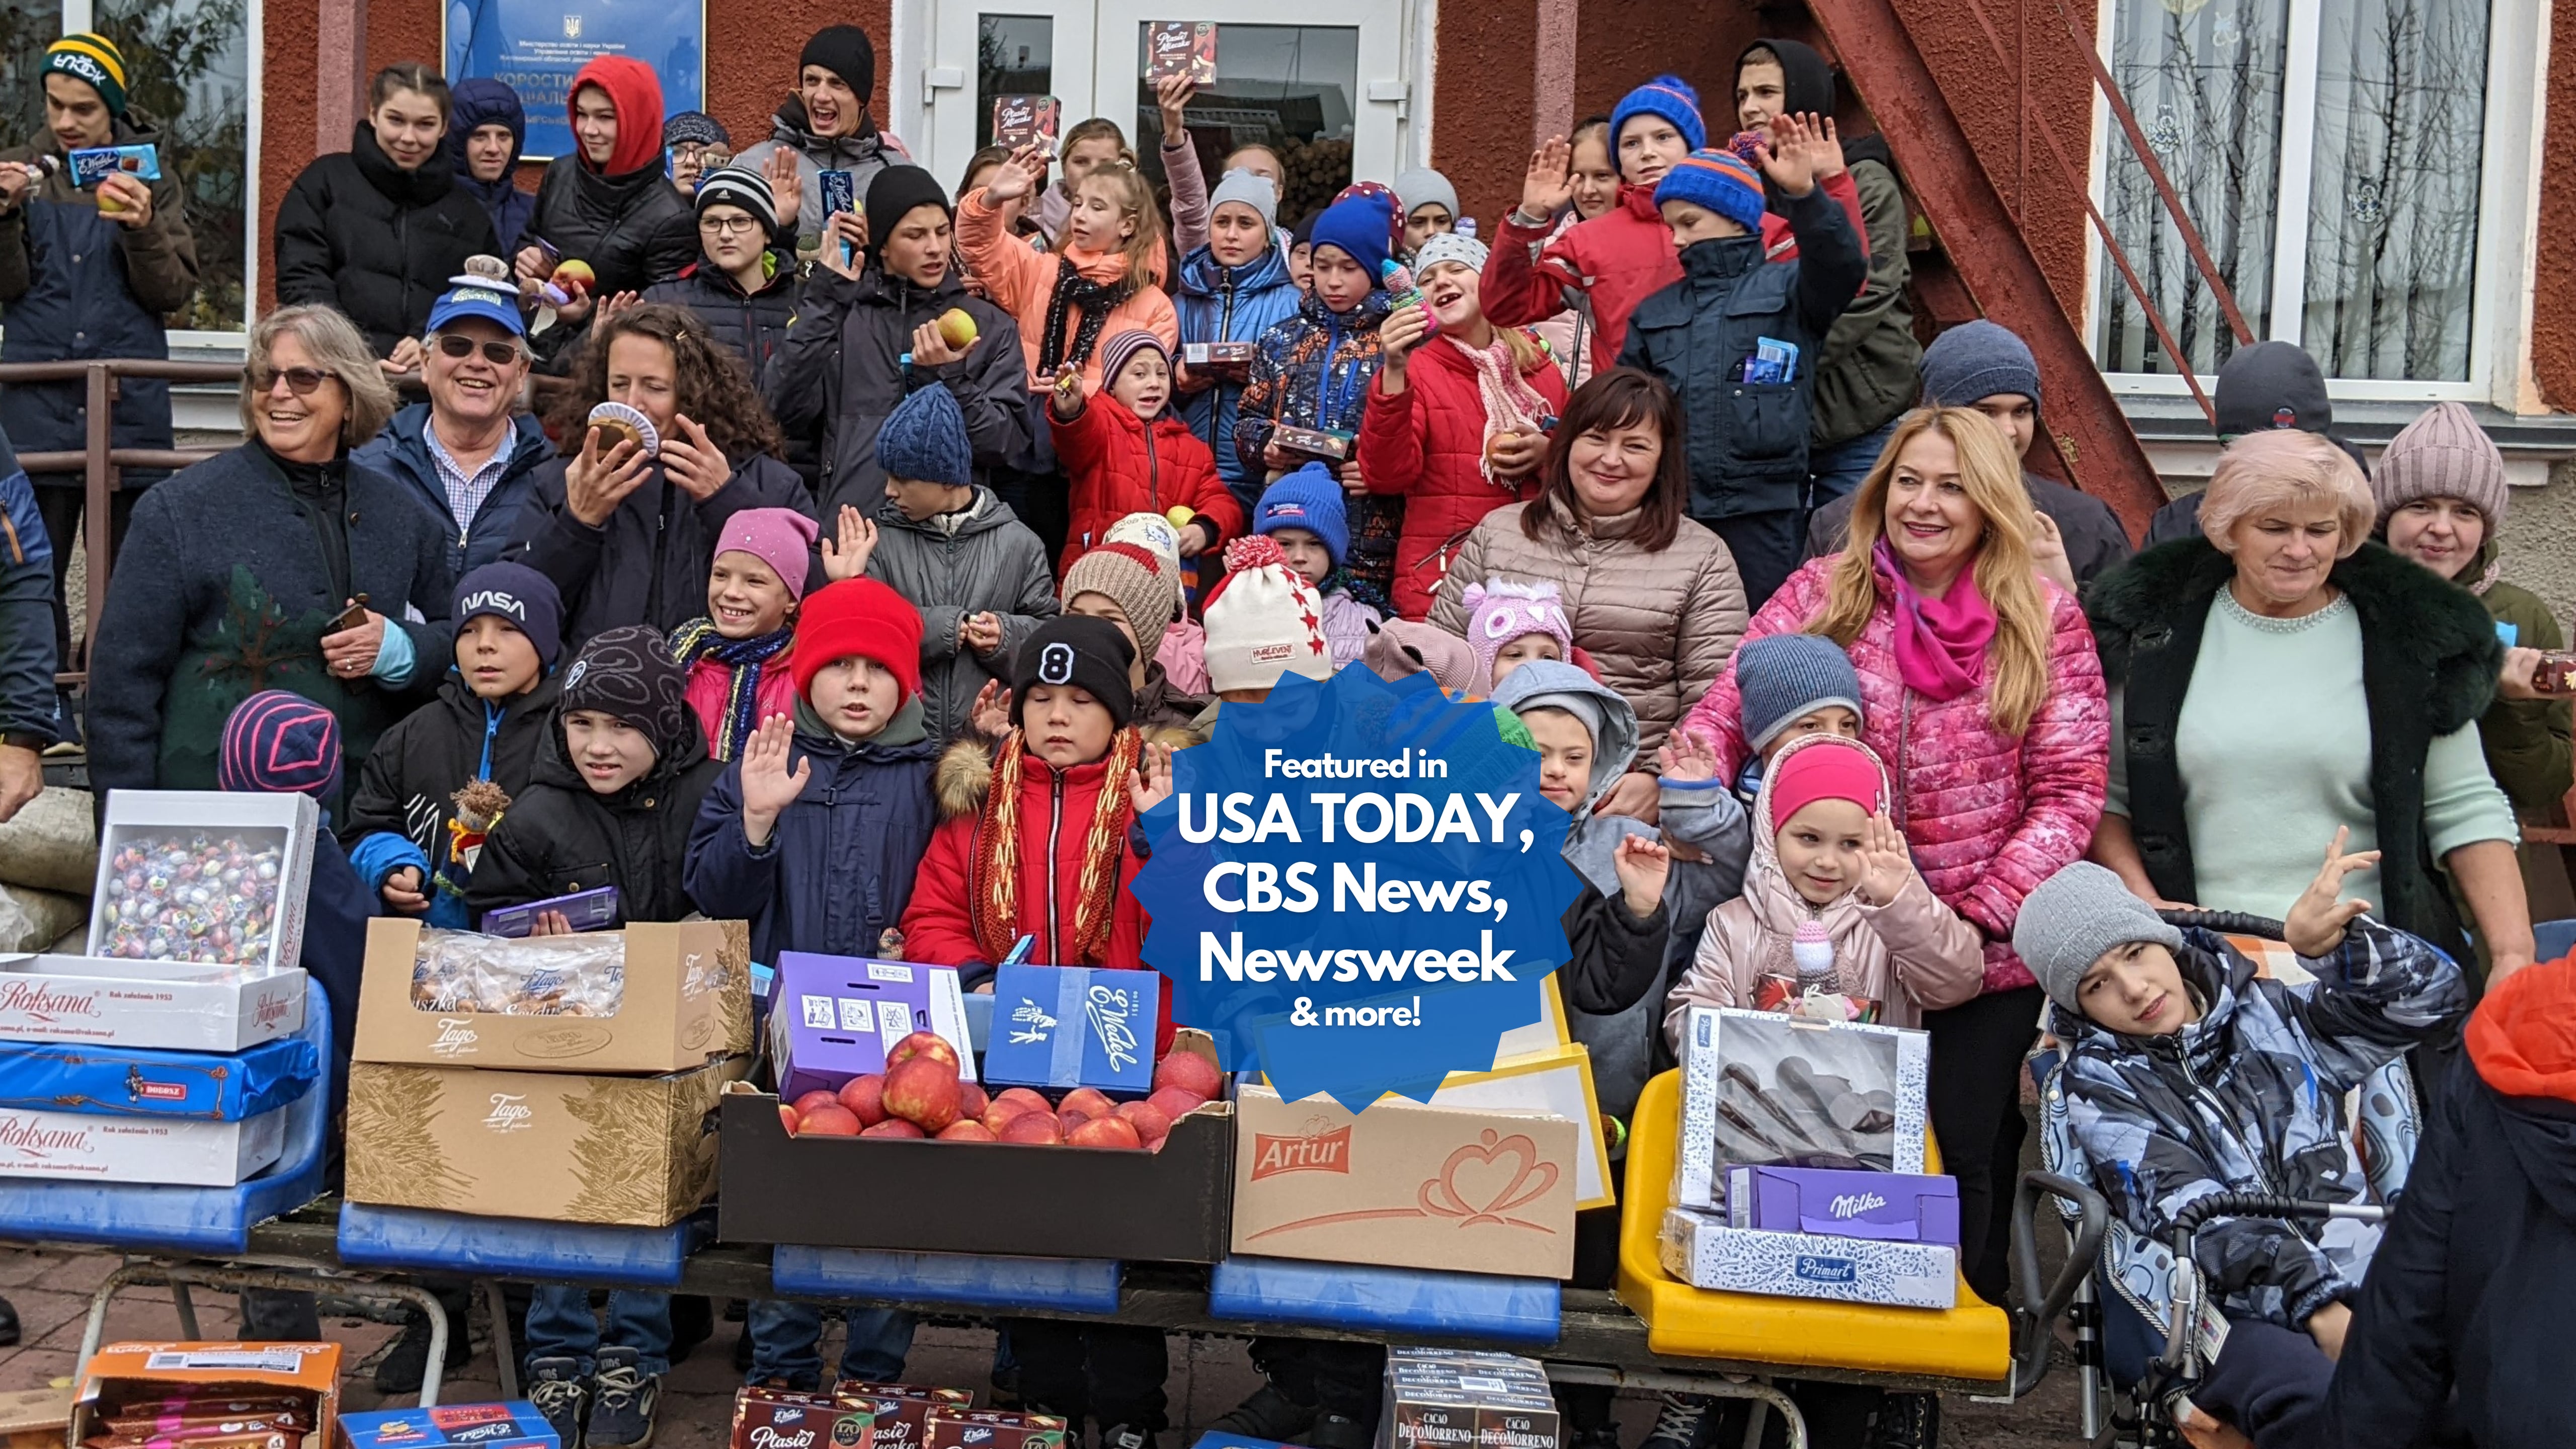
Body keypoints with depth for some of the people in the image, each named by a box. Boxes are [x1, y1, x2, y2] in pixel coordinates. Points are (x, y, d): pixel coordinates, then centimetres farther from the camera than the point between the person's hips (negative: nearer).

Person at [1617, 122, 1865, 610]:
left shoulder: (1786, 289, 6)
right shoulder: (1655, 312, 19)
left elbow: (1842, 267, -15)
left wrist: (1804, 196, -30)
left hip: (1762, 512, -4)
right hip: (1669, 514, 4)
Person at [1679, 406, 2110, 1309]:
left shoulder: (2045, 620, 0)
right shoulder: (1822, 595, 2)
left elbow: (2069, 792, -3)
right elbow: (1728, 712, -4)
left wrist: (1982, 914, -13)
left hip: (1986, 955, -1)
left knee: (1962, 1154, 5)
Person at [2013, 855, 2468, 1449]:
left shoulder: (2266, 1010, 17)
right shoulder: (2099, 1083, 6)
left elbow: (2435, 997, 18)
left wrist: (2337, 940, -1)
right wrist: (2319, 1307, -21)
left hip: (2365, 1287, 4)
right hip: (2235, 1317, -3)